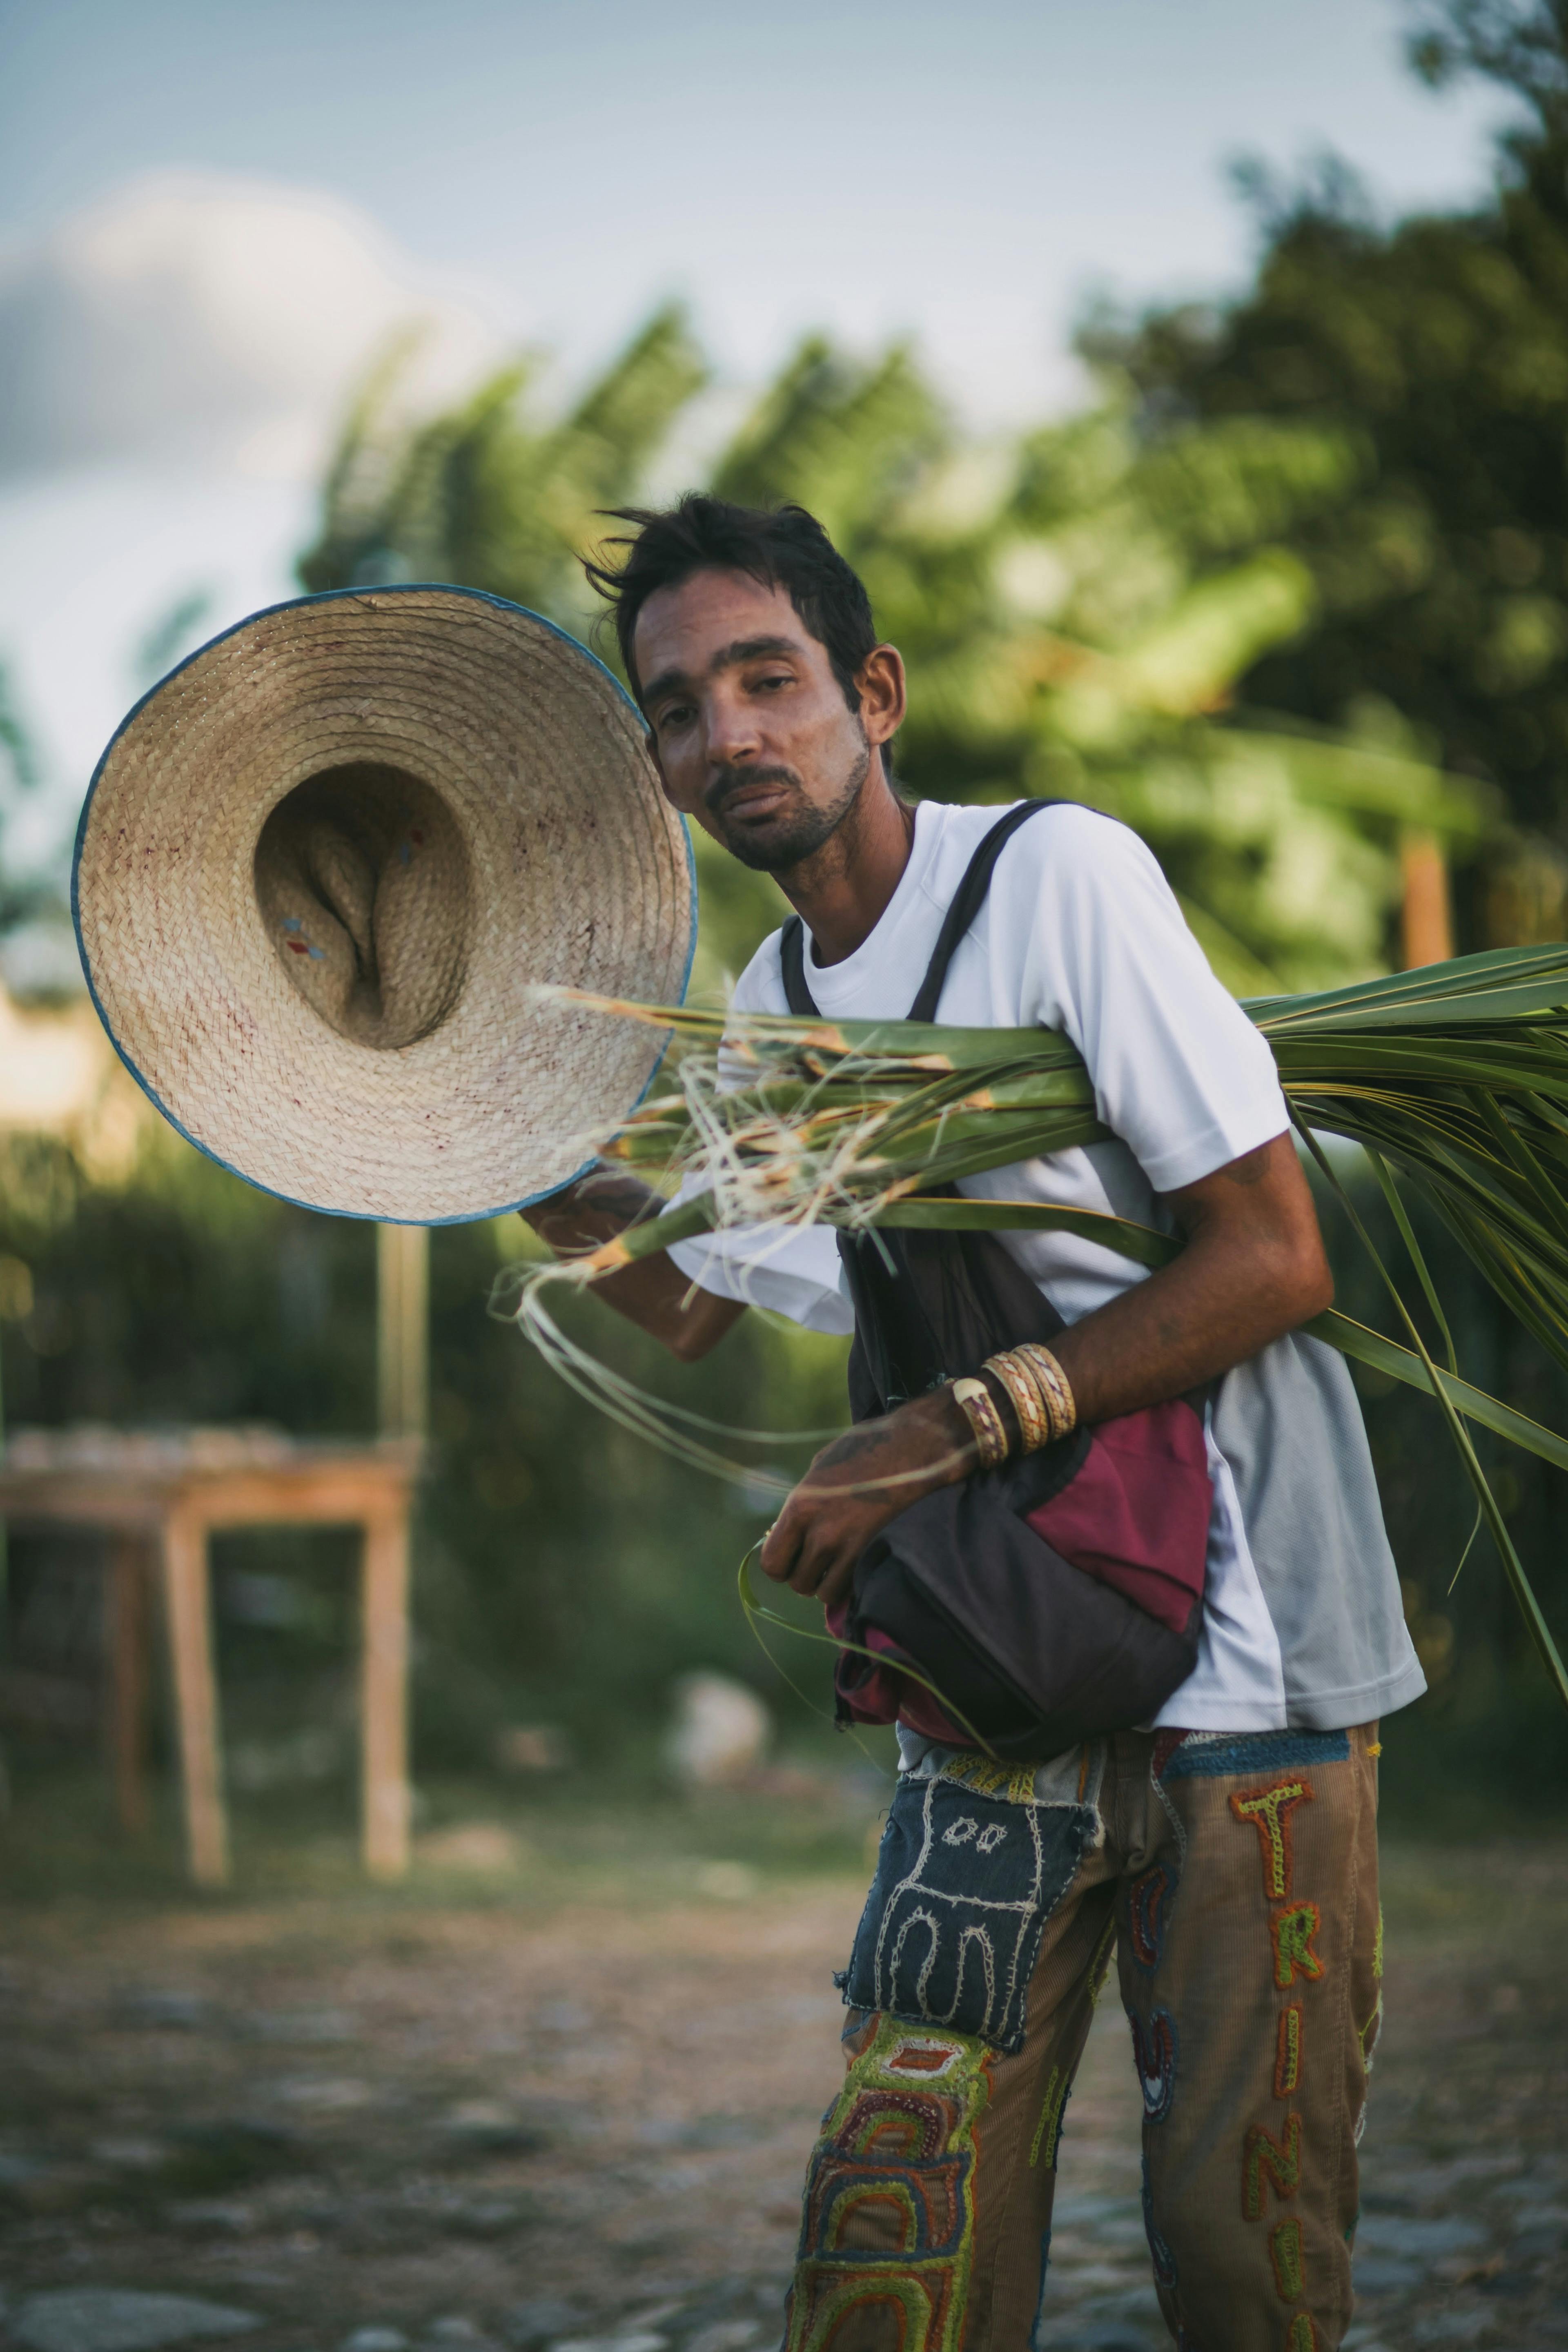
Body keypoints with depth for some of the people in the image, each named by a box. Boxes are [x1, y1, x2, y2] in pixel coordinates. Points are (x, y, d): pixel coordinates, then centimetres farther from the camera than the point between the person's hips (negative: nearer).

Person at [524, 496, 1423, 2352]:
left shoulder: (1063, 875, -11)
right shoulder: (771, 1009, 10)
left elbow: (1274, 1260, -15)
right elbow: (684, 1290, 27)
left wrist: (942, 1439, -16)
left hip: (1244, 1657, -5)